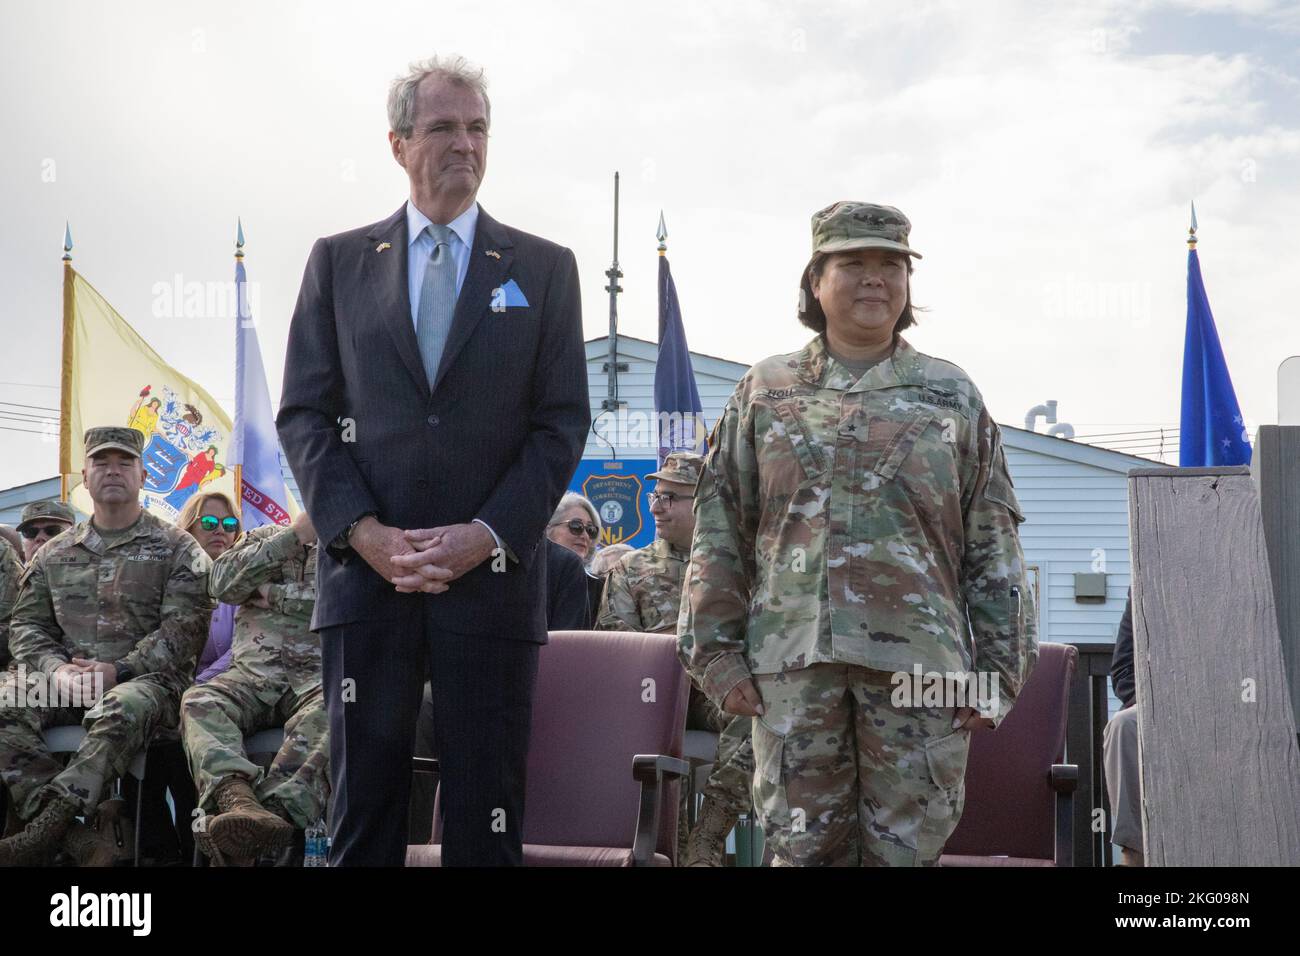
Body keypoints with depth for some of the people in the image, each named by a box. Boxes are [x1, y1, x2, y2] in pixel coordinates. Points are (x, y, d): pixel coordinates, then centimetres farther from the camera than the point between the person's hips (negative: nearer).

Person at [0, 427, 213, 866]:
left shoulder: (178, 549, 8)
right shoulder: (54, 554, 21)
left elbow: (181, 630, -3)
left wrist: (117, 671, -14)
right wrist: (57, 670, -7)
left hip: (145, 679, -3)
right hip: (65, 679, 4)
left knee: (120, 711, -40)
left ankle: (44, 829, -45)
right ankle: (72, 836, -38)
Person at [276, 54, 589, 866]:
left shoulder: (544, 269, 8)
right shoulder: (339, 261, 11)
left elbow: (563, 423, 3)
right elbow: (304, 413, 6)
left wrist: (486, 535, -10)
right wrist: (362, 531, -8)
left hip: (493, 578, -1)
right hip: (366, 575, 1)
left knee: (487, 815, 2)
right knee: (363, 807, 5)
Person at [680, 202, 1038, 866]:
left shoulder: (952, 396, 12)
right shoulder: (764, 392, 11)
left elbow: (993, 547, 9)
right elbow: (719, 533, 9)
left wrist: (998, 667, 2)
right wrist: (718, 653, 1)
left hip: (921, 662, 0)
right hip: (793, 664, 0)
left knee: (908, 848, 1)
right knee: (803, 846, 2)